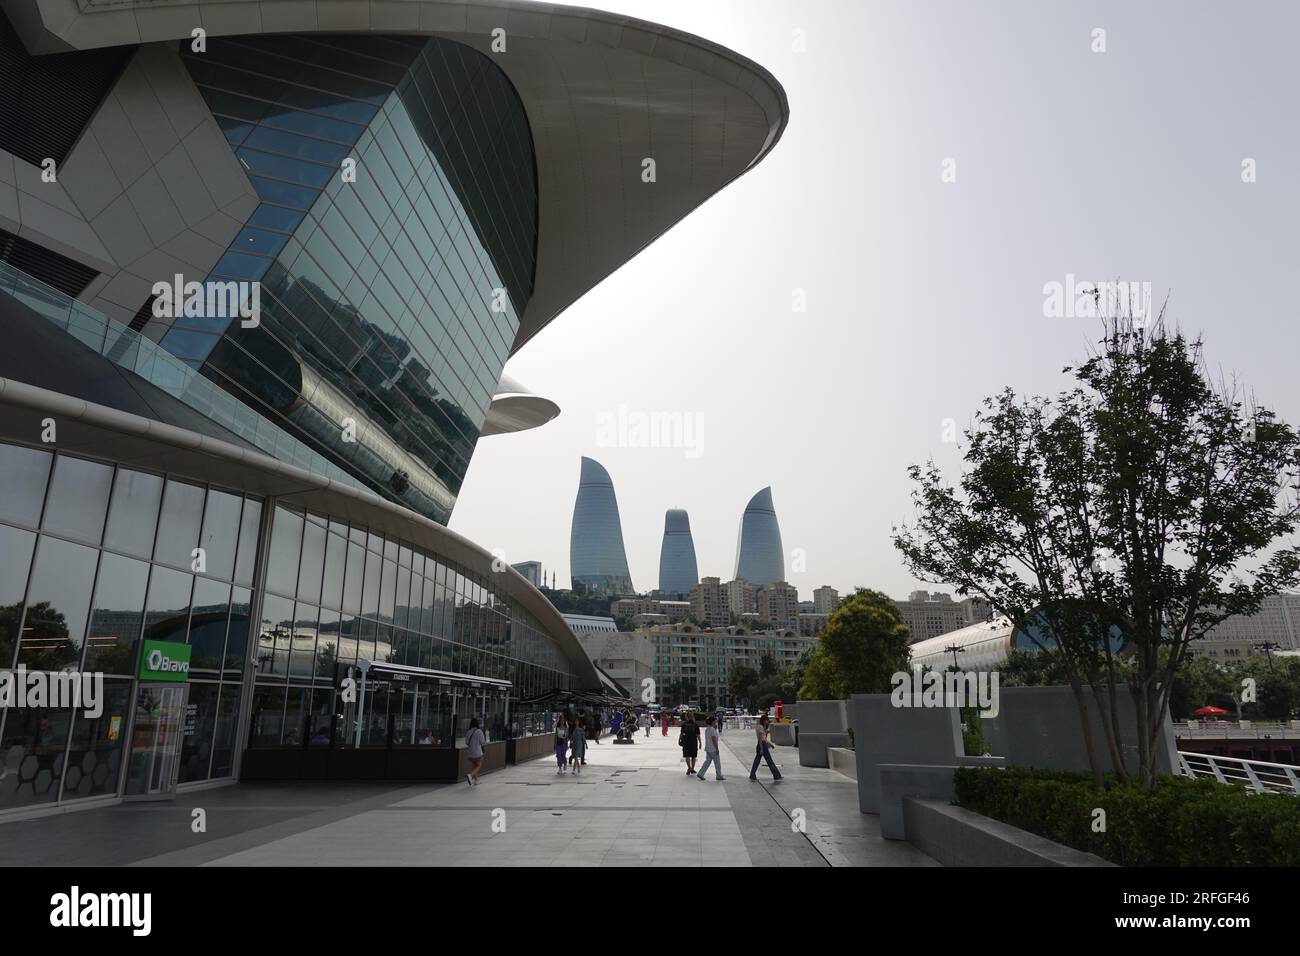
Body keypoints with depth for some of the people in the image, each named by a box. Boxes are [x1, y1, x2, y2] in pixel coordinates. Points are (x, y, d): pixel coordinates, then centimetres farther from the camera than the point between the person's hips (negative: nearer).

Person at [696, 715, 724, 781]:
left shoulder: (707, 729, 11)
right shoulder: (712, 729, -19)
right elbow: (714, 740, -22)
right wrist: (717, 749, -19)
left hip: (708, 749, 9)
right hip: (713, 749, -9)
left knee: (707, 762, 11)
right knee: (717, 763, 4)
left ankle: (700, 774, 4)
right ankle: (719, 776, 13)